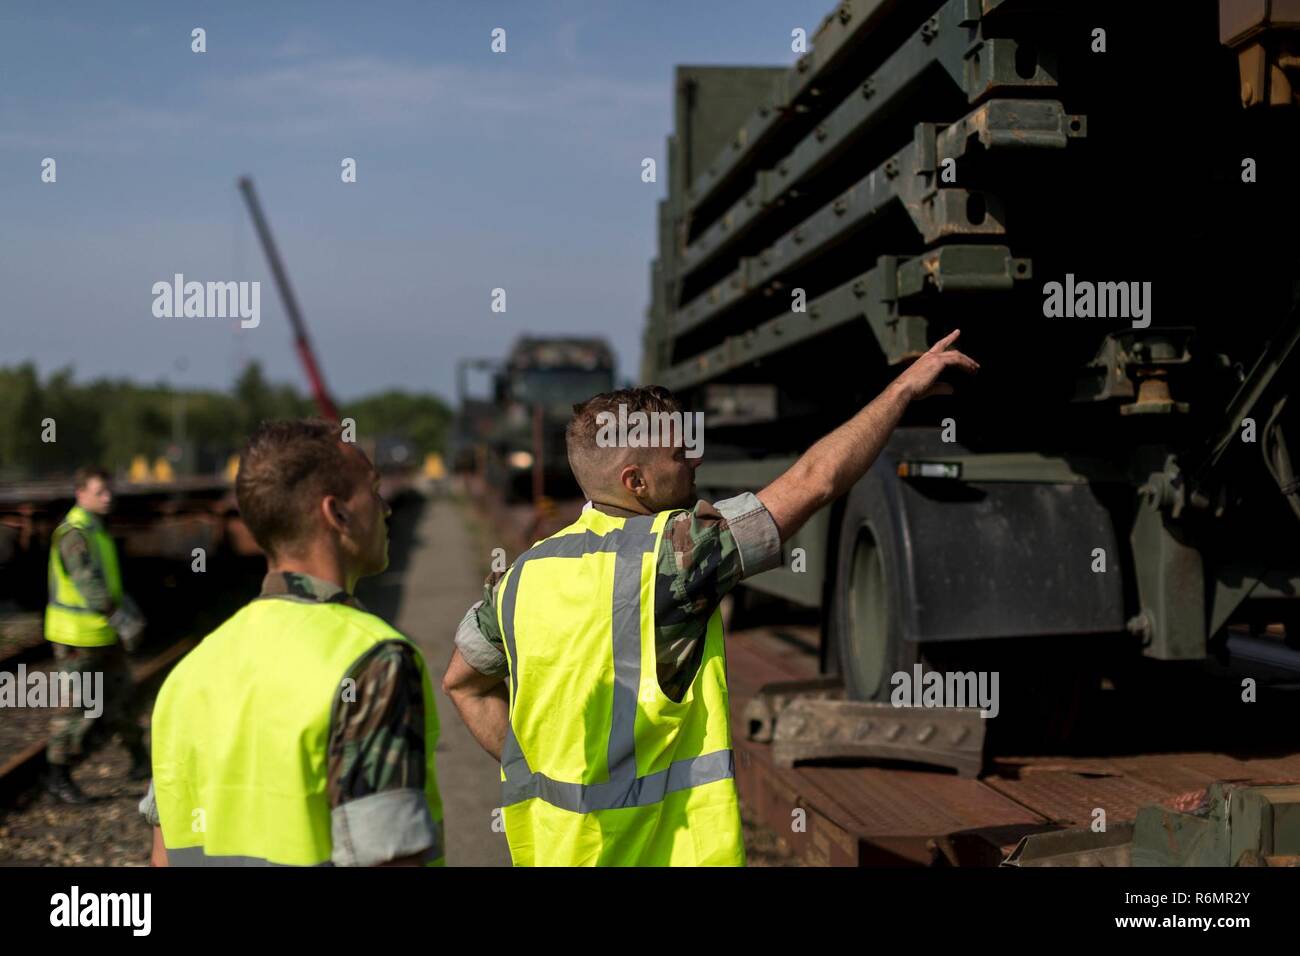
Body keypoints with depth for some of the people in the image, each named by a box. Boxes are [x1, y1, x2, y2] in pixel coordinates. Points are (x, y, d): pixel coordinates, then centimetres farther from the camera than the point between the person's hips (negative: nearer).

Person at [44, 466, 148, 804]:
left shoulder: (96, 529, 12)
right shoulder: (74, 534, -19)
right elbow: (90, 585, -26)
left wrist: (128, 610, 7)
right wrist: (122, 622, -28)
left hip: (104, 634, 9)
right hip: (78, 636, -9)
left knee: (120, 695, 16)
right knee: (76, 706, -1)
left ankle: (139, 760, 27)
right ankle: (58, 775, 11)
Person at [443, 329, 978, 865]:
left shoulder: (522, 575, 3)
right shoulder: (674, 550, -16)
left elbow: (463, 683, 16)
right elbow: (815, 481, -13)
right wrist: (904, 387, -4)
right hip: (675, 846, -6)